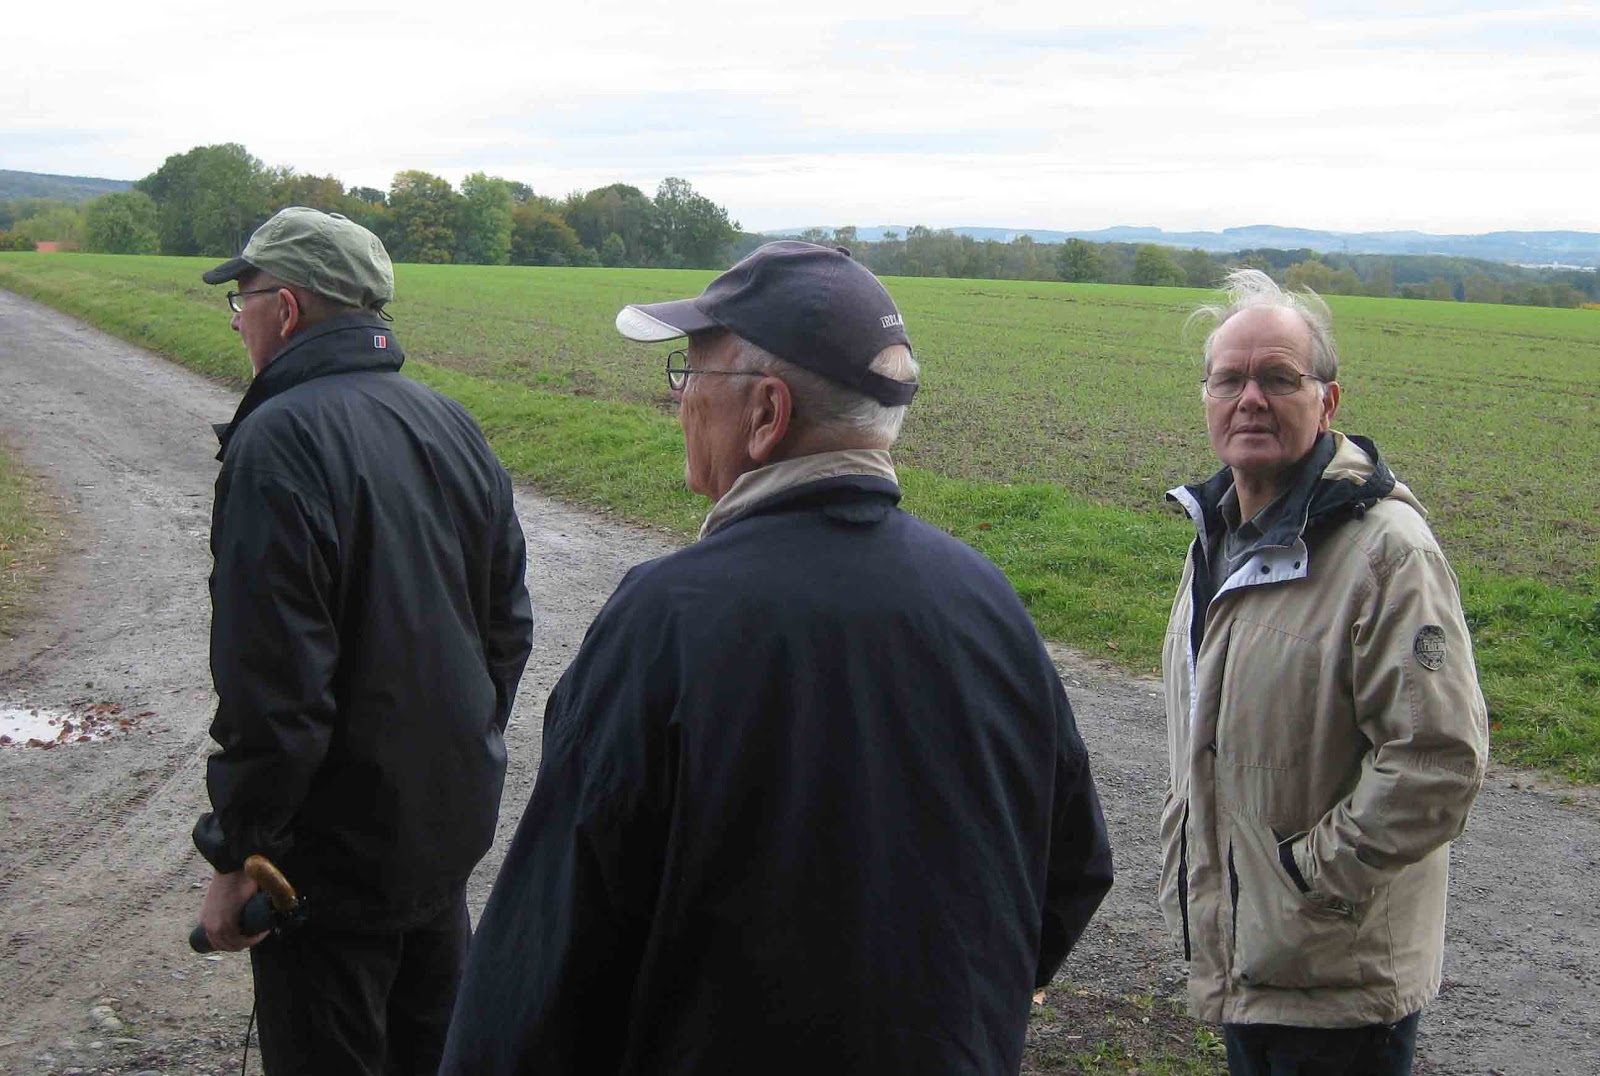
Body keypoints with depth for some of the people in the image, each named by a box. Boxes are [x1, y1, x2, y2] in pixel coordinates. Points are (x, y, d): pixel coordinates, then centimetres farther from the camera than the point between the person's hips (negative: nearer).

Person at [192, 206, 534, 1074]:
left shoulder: (278, 441, -22)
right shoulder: (450, 423, 4)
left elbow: (272, 687, -25)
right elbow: (508, 627, 11)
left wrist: (234, 855, -15)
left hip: (335, 851, -8)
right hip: (453, 827, 8)